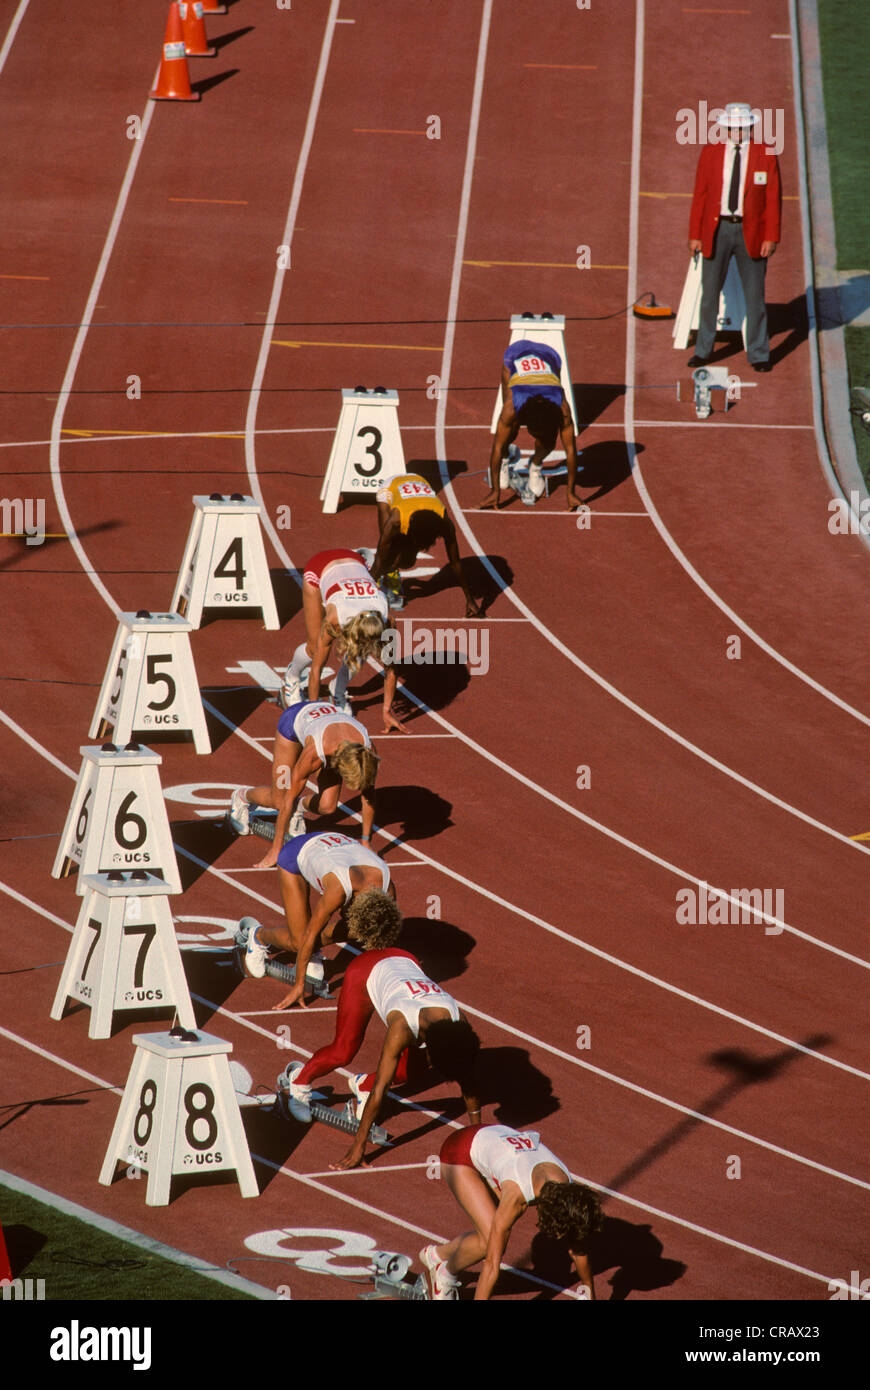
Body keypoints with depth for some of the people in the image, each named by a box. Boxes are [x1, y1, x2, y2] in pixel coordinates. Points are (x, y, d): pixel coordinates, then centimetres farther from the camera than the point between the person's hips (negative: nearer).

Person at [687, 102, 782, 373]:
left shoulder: (766, 155, -1)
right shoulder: (710, 152, 2)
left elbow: (773, 198, -1)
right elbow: (699, 195, 3)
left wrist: (771, 237, -7)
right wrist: (695, 235, -1)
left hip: (751, 232, -1)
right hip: (716, 229, 1)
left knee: (754, 295, 4)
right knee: (709, 292, 7)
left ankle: (758, 355, 13)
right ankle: (703, 350, 21)